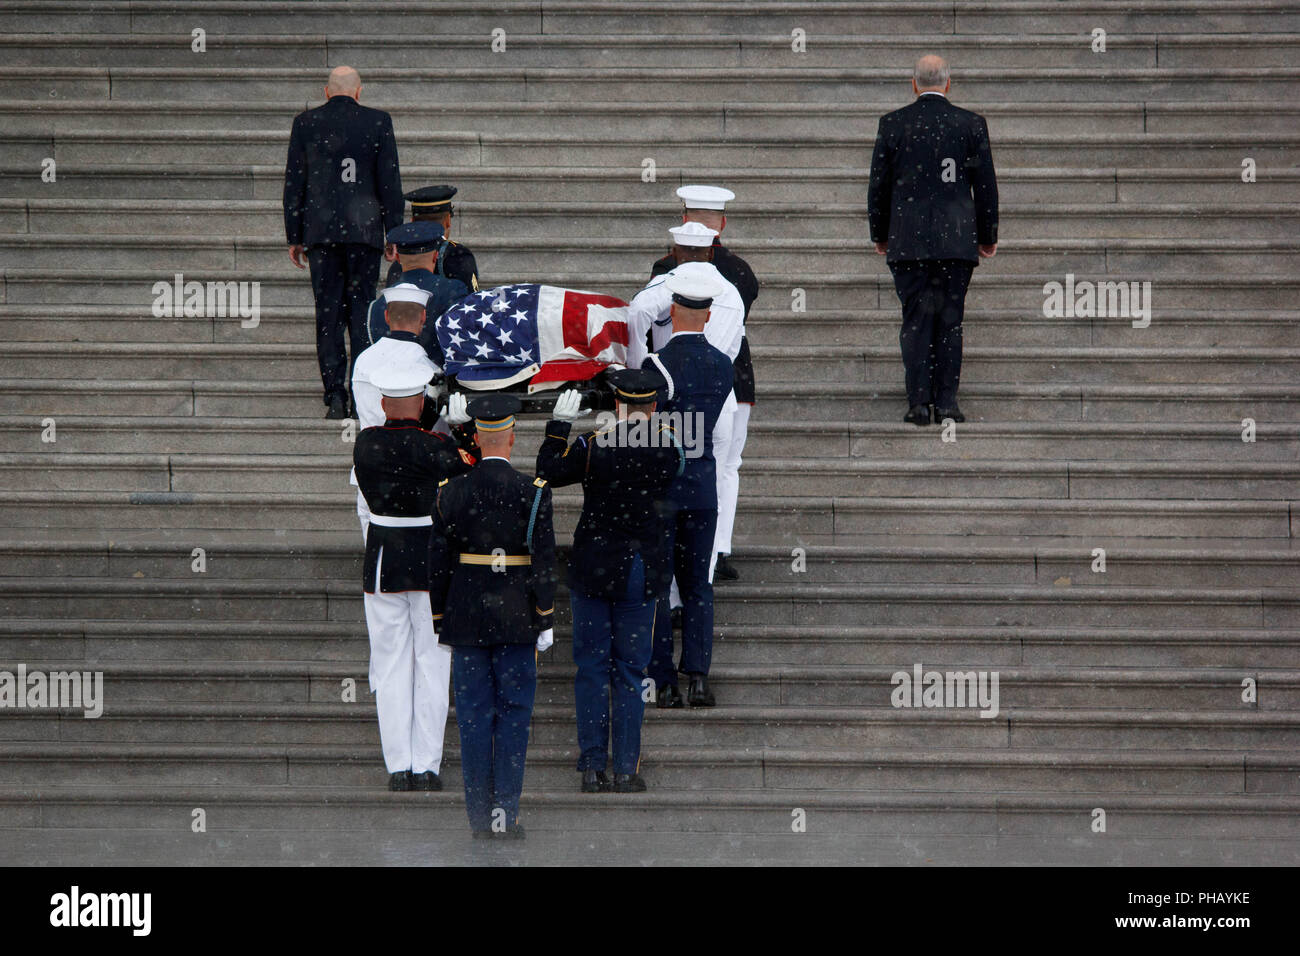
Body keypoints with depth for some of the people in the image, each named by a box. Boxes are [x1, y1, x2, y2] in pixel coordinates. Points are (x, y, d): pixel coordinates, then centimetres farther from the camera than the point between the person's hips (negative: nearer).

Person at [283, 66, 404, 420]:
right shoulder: (378, 121, 1)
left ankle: (335, 397, -5)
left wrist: (294, 237, 11)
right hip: (364, 229, -1)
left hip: (321, 231, 1)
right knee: (361, 311, 5)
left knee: (328, 314, 4)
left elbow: (293, 183, 5)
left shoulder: (305, 123, 4)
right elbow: (390, 181, 0)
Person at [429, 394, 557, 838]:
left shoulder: (451, 493, -2)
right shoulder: (533, 491, -8)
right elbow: (544, 561, -8)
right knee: (514, 714, 5)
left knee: (474, 716, 6)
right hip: (516, 618, -2)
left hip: (466, 618, 2)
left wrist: (440, 621, 10)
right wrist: (545, 620, 0)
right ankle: (506, 810, -2)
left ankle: (479, 817, 6)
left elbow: (438, 563, 1)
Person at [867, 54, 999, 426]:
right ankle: (946, 402, -1)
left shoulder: (892, 124, 1)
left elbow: (879, 183, 5)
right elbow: (985, 184, 5)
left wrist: (879, 234, 16)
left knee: (916, 320, 3)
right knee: (950, 320, 4)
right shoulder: (971, 124, 2)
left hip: (908, 241, 0)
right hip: (956, 240, 0)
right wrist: (987, 236, 15)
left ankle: (918, 402, -5)